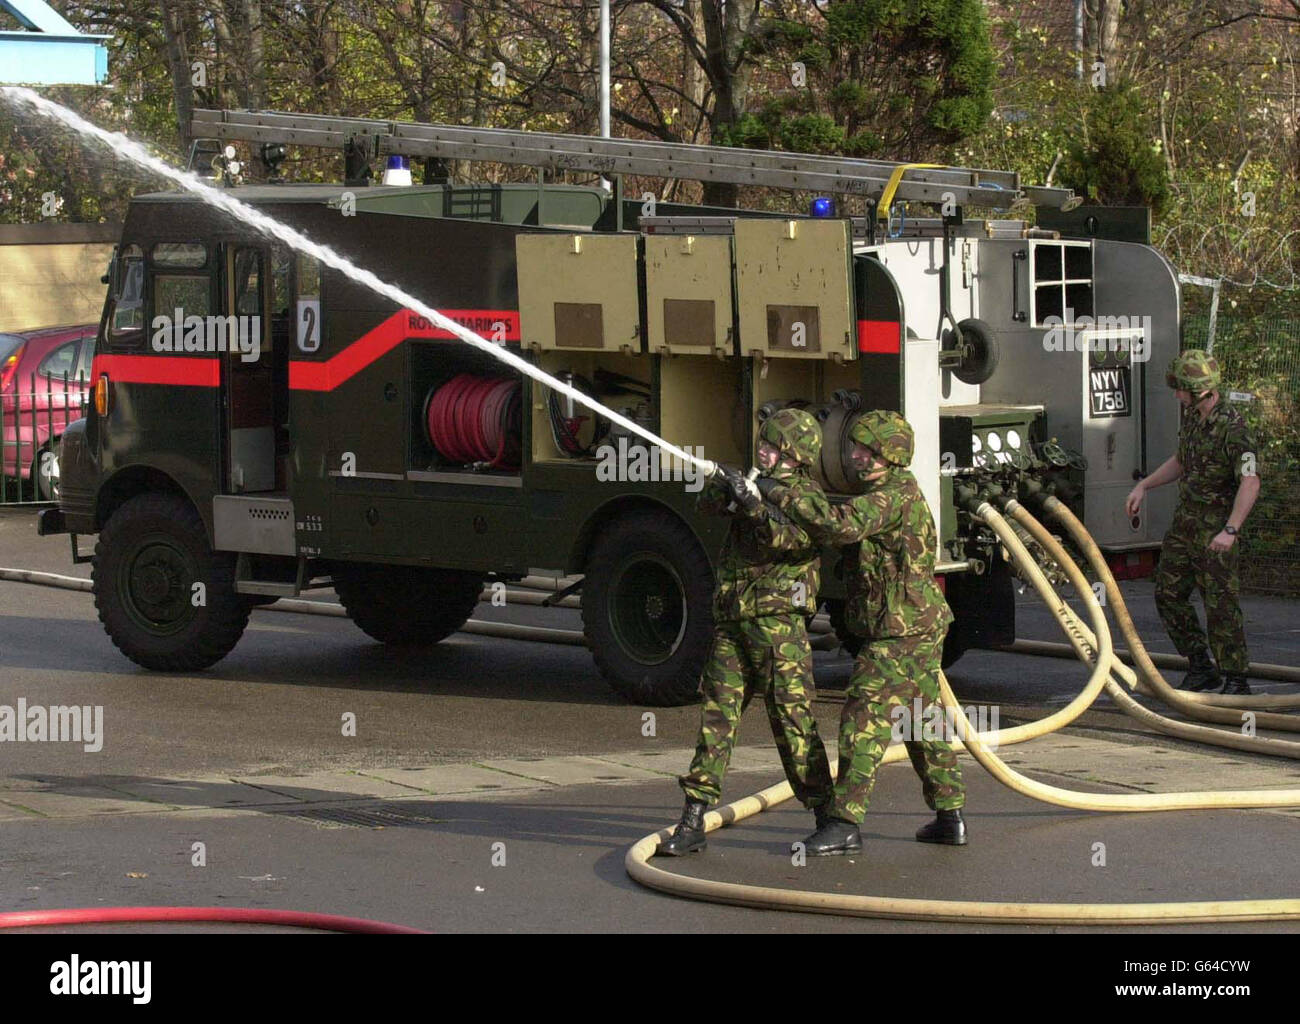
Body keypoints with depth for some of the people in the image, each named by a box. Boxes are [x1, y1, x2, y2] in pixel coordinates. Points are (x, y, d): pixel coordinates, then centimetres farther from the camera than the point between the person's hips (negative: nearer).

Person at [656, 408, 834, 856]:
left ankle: (827, 815, 6)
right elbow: (709, 503, 6)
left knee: (793, 719, -5)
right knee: (717, 715, 1)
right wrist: (722, 486, -15)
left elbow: (788, 540, -18)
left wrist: (754, 503, -27)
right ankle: (692, 821, 0)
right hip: (731, 621, 6)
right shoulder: (759, 486, 17)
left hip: (779, 622, -6)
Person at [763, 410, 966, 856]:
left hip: (898, 635, -11)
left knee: (864, 721, -10)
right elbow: (848, 527, 19)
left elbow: (841, 524, -32)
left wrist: (782, 496, -25)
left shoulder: (895, 496, -17)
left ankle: (845, 823, -11)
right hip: (921, 632, 11)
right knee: (922, 724, 16)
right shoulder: (898, 493, 17)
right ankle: (950, 817, 22)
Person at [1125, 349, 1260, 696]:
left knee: (1221, 605, -6)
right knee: (1168, 595, 11)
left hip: (1216, 530, -9)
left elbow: (1250, 482, -31)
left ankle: (1236, 680, 4)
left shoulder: (1233, 429, -21)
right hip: (1184, 521, 9)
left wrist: (1230, 531, -39)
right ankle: (1201, 668, 21)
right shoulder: (1192, 416, 6)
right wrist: (1143, 486, 16)